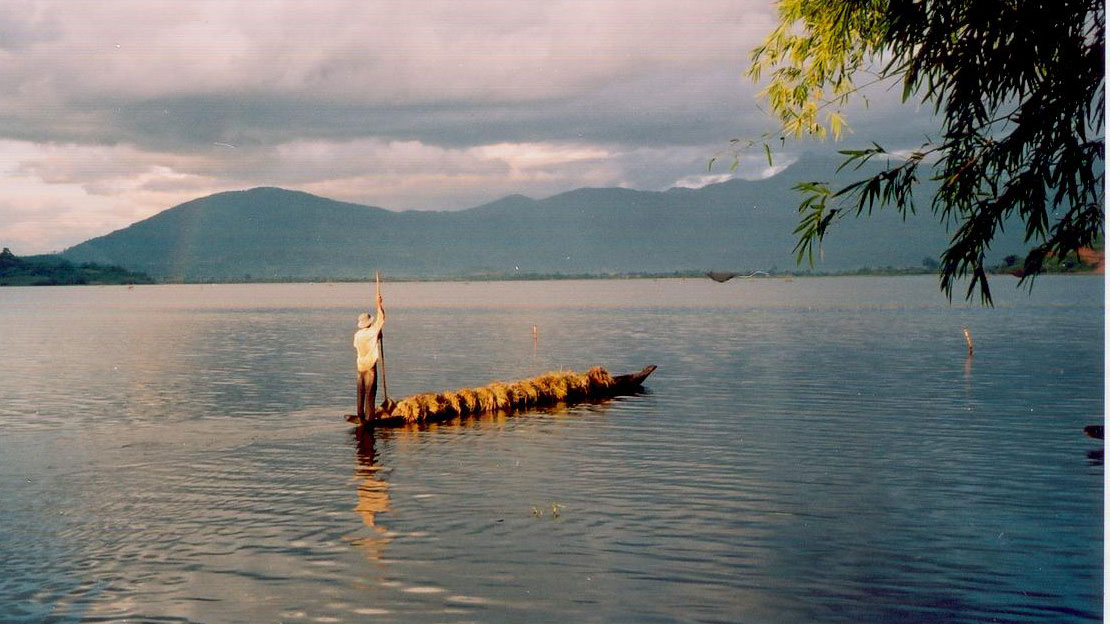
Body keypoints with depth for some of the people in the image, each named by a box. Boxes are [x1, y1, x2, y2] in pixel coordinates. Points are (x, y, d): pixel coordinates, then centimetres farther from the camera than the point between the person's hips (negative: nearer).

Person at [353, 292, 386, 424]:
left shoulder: (357, 335, 3)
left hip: (360, 365, 5)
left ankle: (361, 415, 11)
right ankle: (369, 416, -3)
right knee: (370, 391, -2)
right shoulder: (372, 332, -12)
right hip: (370, 365, -5)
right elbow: (381, 319, -8)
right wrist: (379, 304, 0)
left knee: (361, 391, 9)